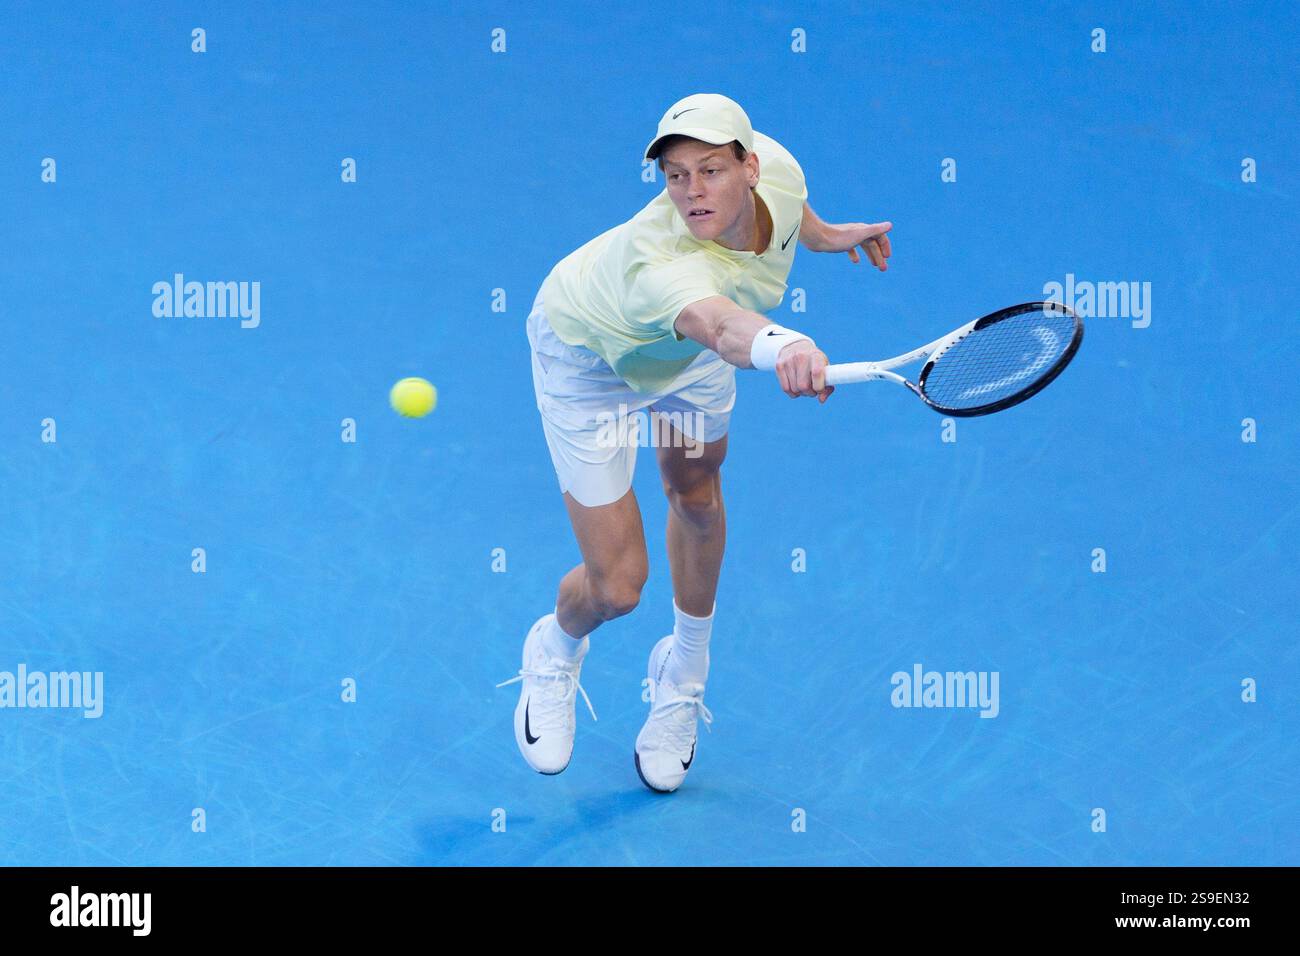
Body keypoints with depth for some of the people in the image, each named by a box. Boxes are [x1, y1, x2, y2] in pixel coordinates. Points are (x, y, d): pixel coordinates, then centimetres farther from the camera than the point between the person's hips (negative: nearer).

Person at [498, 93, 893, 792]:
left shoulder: (776, 165, -30)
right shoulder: (665, 265, -49)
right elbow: (721, 327, -72)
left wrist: (820, 233, 14)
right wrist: (783, 347, -93)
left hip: (687, 339, 6)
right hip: (589, 354, -6)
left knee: (696, 494, 25)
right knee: (617, 585, -6)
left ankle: (684, 678, 52)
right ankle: (555, 653, 33)